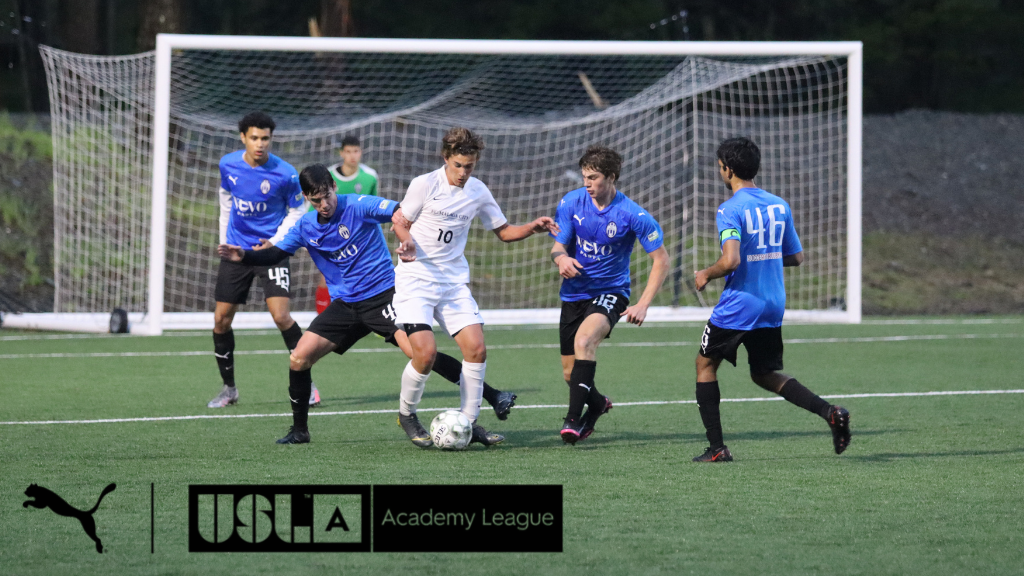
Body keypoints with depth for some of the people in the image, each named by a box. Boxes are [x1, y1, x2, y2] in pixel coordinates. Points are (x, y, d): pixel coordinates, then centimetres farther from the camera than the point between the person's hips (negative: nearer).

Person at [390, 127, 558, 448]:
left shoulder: (478, 192, 6)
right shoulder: (425, 184, -7)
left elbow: (503, 231, 15)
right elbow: (401, 223, 0)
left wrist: (533, 228, -3)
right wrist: (407, 243, -22)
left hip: (454, 281, 4)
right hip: (416, 278, -4)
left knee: (476, 348, -10)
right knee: (425, 351, -19)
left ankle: (469, 422, 3)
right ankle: (406, 414, 6)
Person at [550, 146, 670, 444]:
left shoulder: (633, 215, -15)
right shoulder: (570, 203, -5)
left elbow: (661, 260, -8)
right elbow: (558, 245, 0)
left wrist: (643, 305, -15)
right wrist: (561, 258, -26)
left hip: (610, 292, -4)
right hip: (574, 293, 4)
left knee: (584, 339, -34)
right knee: (570, 374, 8)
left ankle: (574, 418, -31)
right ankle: (597, 404, 42)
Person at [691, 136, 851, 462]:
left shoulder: (730, 210, -15)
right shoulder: (779, 206, 7)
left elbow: (730, 261, -26)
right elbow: (796, 257, 13)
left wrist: (706, 275, -7)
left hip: (737, 305, -6)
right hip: (773, 307, 6)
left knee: (706, 364, 14)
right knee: (765, 374, 18)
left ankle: (716, 448, 9)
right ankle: (830, 413, -4)